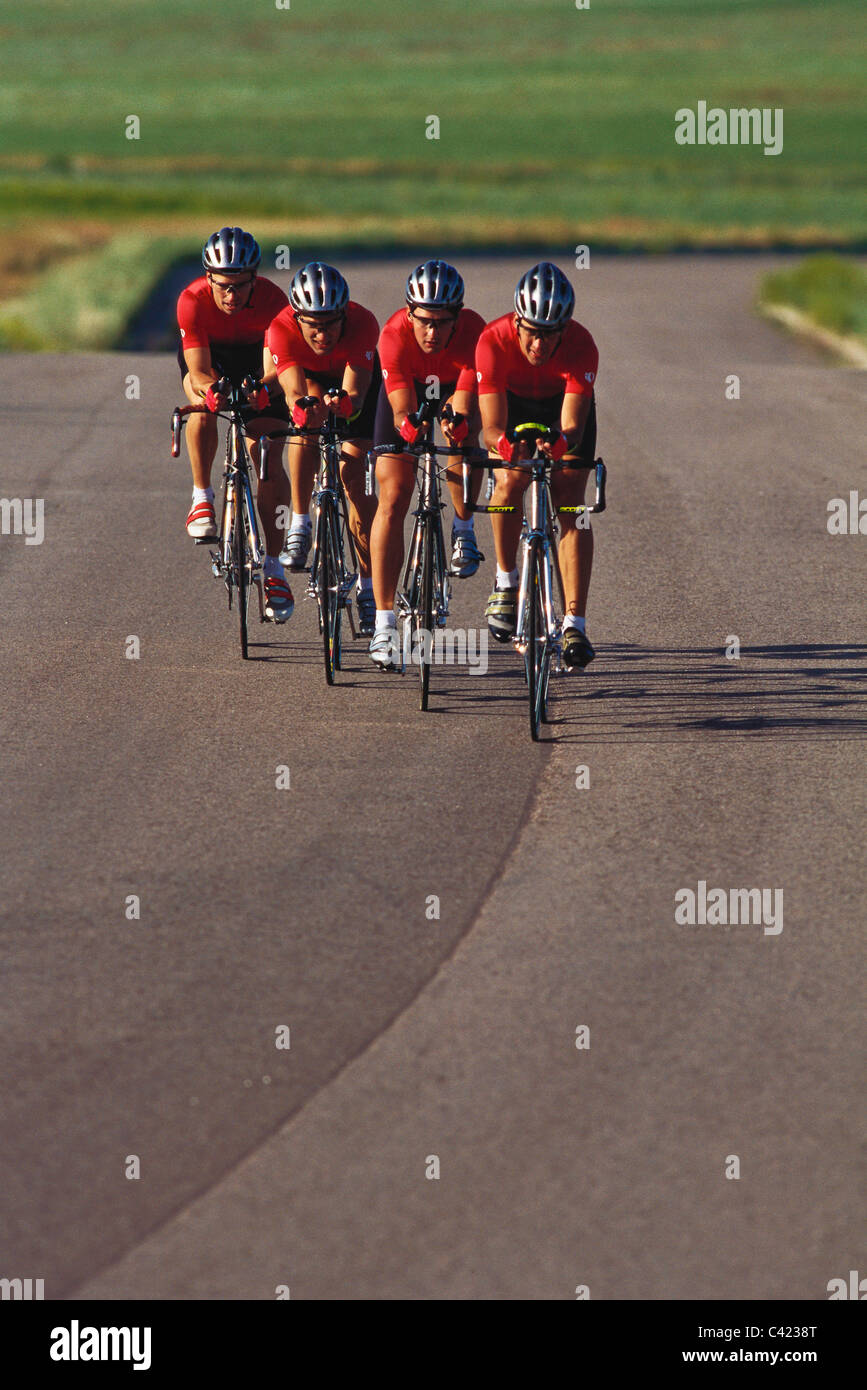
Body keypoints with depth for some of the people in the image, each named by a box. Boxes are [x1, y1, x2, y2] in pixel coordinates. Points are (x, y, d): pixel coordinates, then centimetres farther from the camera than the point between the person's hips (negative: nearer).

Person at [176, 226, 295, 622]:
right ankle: (201, 498, -17)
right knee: (204, 405, -35)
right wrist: (209, 388, -57)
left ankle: (273, 567, -6)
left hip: (255, 360, 0)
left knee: (269, 460, -11)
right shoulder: (193, 300, -32)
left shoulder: (272, 300, -32)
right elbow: (199, 371, -35)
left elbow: (275, 369, -36)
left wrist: (265, 389, -58)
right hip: (209, 357, 0)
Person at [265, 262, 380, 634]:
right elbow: (294, 391, -45)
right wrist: (301, 407, -67)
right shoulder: (282, 330, -37)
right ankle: (300, 524, -18)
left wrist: (343, 403, -66)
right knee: (308, 416, -34)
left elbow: (355, 393, -44)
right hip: (309, 375, 1)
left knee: (356, 476, -9)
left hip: (357, 375, -1)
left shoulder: (362, 324, -39)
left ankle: (367, 588, 1)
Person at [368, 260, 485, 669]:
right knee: (393, 497, -13)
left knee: (463, 439, -32)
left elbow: (466, 407, -39)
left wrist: (459, 424, -61)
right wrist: (408, 423, -60)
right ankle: (384, 625, -12)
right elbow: (402, 409, -37)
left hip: (454, 392, 1)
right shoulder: (394, 336, -35)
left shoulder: (474, 333, -35)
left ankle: (464, 527, 0)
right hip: (407, 392, -1)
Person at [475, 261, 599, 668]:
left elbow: (573, 425, -42)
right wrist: (505, 445, -62)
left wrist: (559, 442, -65)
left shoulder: (580, 346, -37)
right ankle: (506, 581, 3)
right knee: (510, 482, -23)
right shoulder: (494, 341, -36)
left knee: (570, 504, -15)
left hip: (563, 408, -1)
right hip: (513, 402, 1)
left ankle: (574, 624, -18)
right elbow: (491, 427, -40)